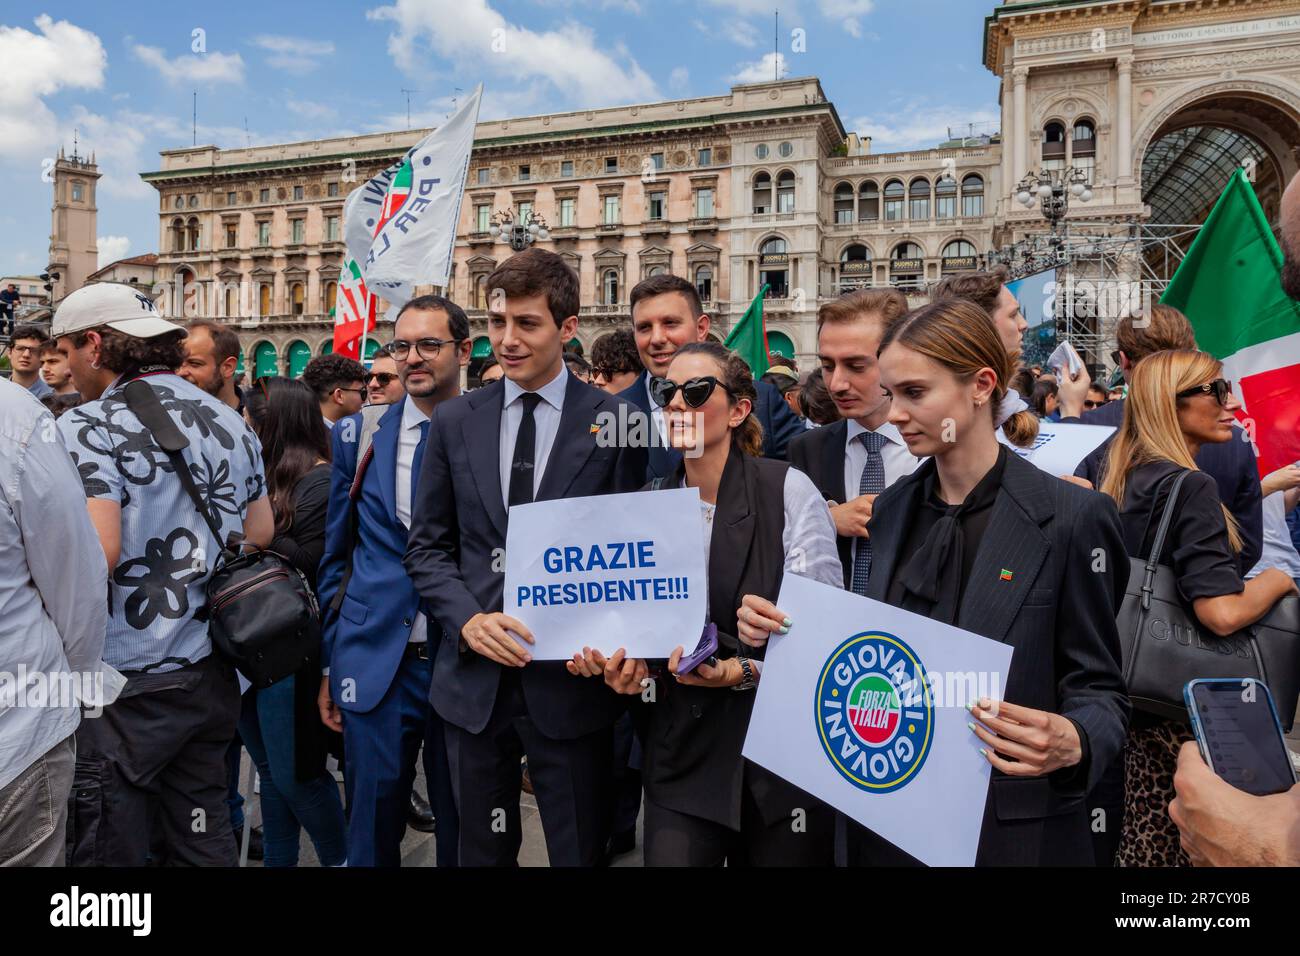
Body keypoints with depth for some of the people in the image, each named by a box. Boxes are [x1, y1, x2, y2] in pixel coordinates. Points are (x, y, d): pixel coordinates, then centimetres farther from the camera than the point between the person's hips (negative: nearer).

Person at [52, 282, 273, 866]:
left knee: (110, 845, 9)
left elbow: (95, 554, -22)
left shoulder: (87, 428, -12)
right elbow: (260, 534, 13)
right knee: (205, 838, 18)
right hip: (214, 668, 6)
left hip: (127, 683, -6)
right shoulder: (230, 423, 8)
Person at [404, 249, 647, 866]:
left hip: (570, 680, -2)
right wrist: (468, 618, -9)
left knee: (579, 852, 13)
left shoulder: (615, 422, -4)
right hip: (474, 679, 3)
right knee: (482, 852, 19)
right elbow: (427, 547, 7)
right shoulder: (454, 422, 4)